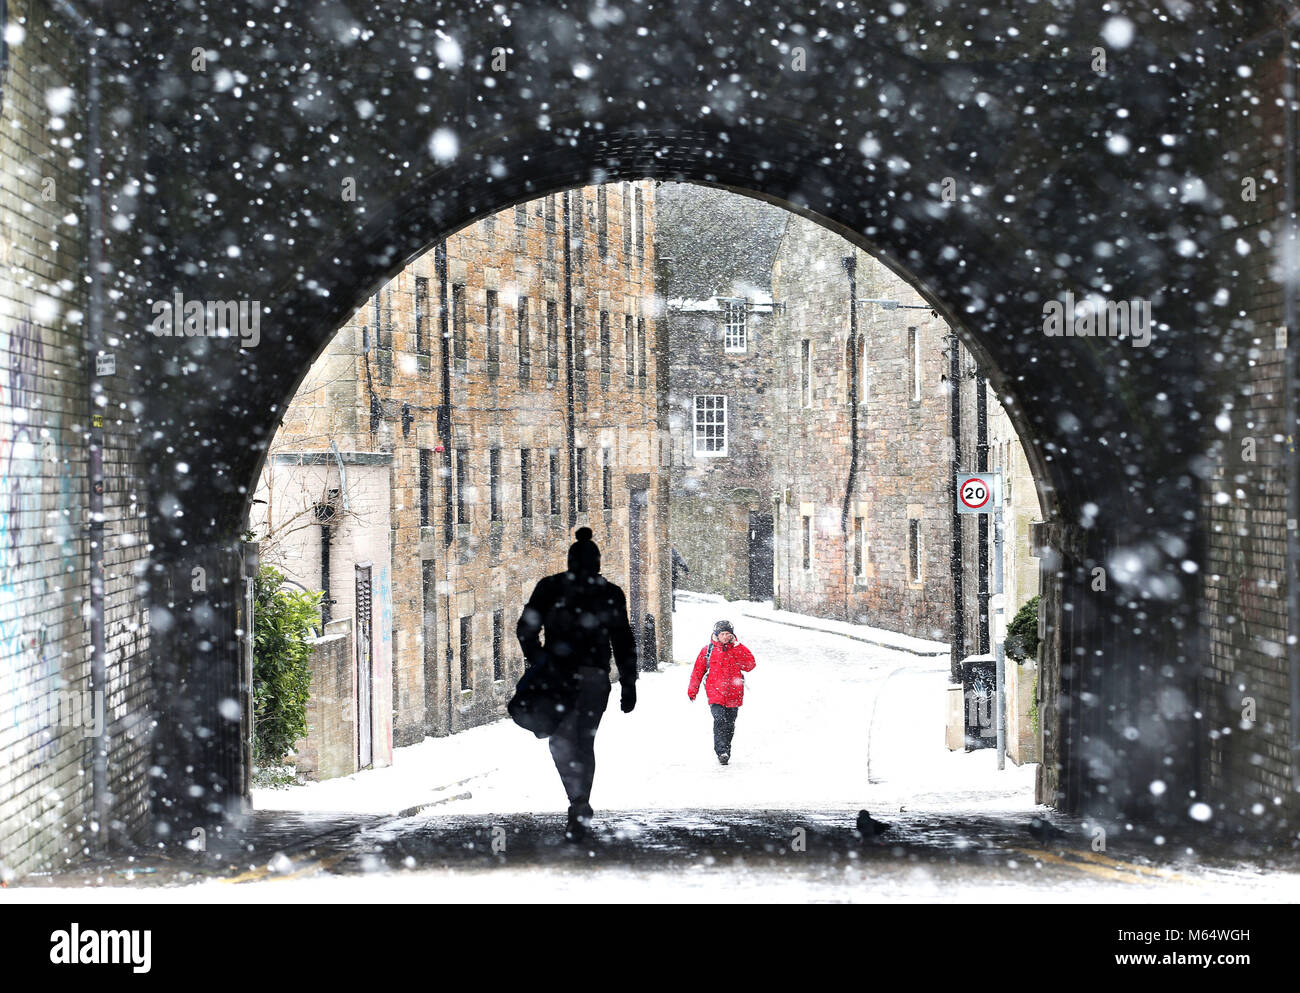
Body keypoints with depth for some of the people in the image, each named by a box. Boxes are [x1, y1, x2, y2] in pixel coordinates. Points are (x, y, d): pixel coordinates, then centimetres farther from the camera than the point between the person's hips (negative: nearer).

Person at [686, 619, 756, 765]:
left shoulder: (738, 649, 6)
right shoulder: (708, 650, 4)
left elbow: (750, 665, -8)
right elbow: (698, 670, 11)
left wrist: (737, 647, -9)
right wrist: (692, 690, 12)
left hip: (733, 695, 2)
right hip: (715, 692, -2)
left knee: (729, 725, 8)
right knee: (719, 720, -20)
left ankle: (726, 752, 22)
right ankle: (722, 752, -24)